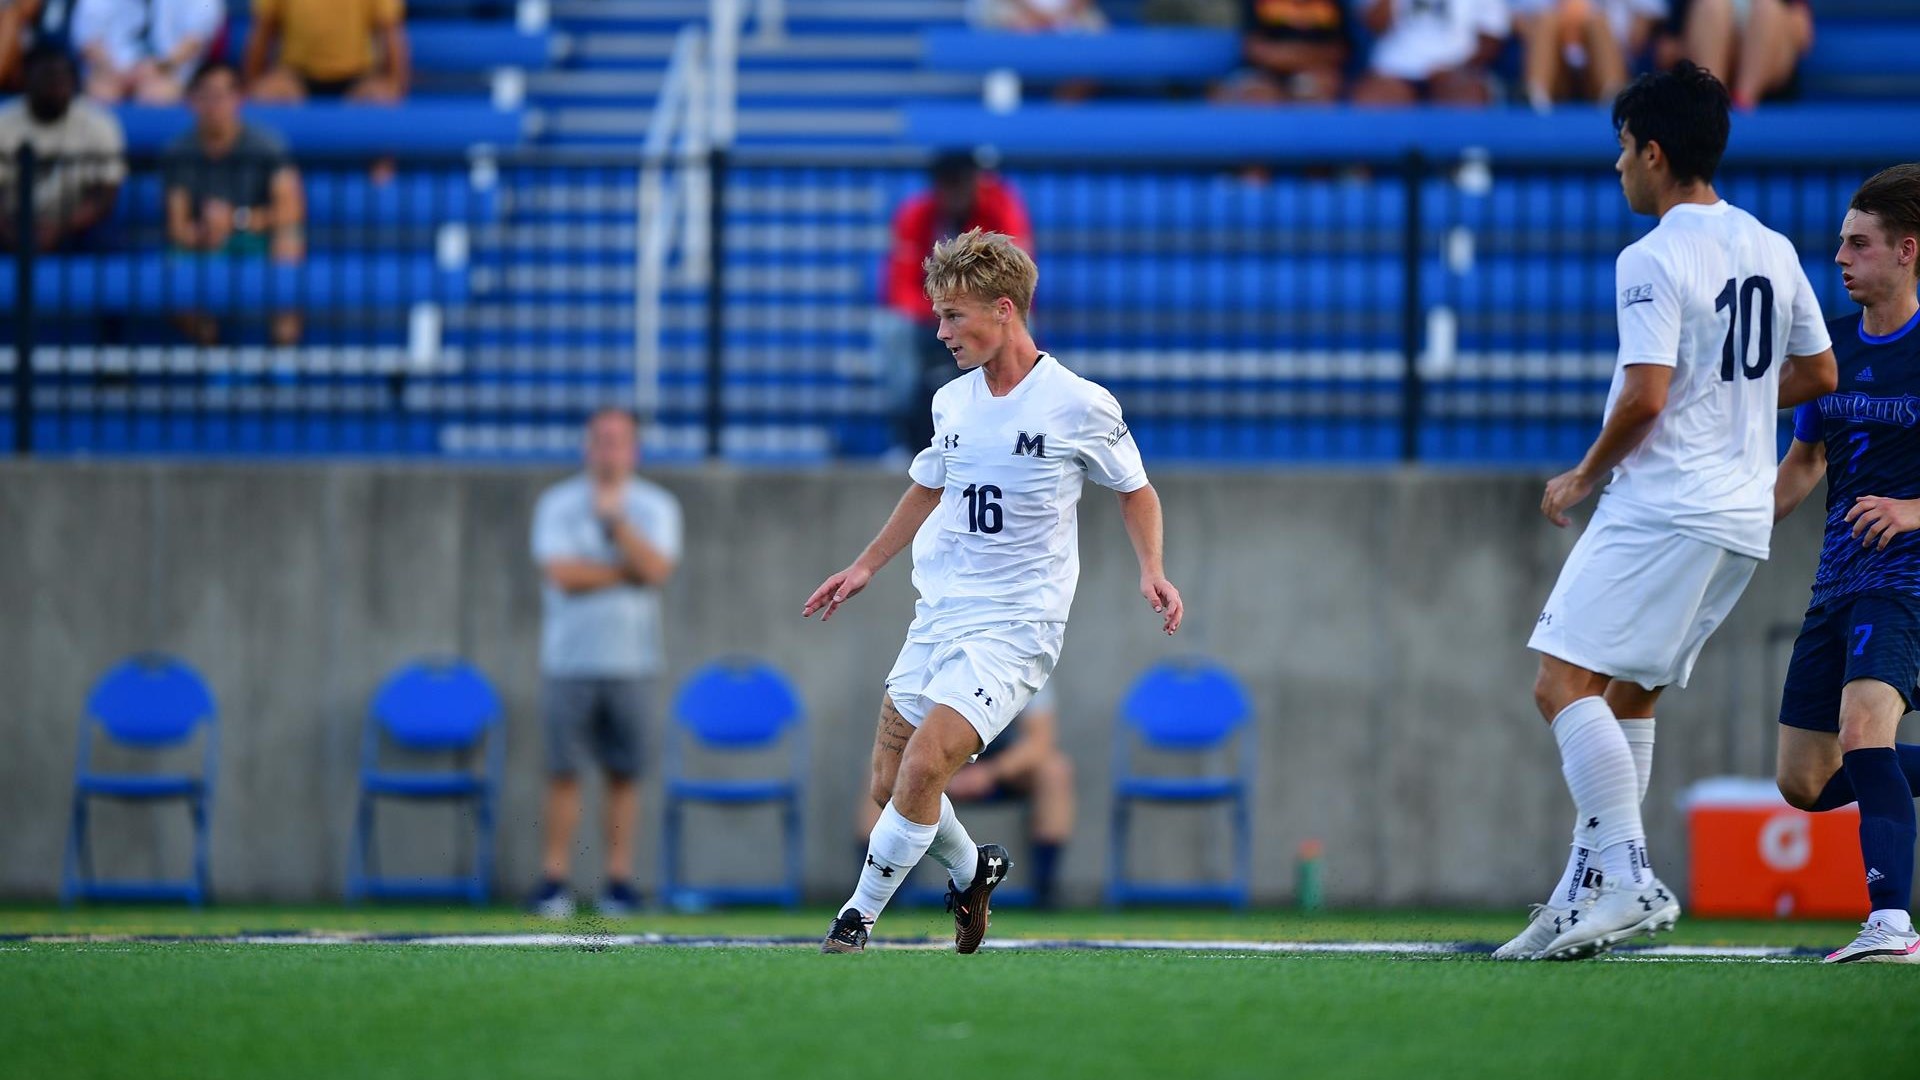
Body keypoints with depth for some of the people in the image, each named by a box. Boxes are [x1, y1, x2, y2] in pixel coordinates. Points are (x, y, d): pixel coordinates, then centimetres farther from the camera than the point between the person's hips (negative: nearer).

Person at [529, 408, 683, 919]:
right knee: (563, 772, -3)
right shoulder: (558, 504, 4)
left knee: (624, 773, 1)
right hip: (570, 660, -1)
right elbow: (561, 572, -9)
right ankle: (554, 881, -2)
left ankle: (619, 880, 4)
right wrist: (627, 570, -6)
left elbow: (656, 569, -8)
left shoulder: (656, 506, 8)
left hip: (631, 661, 1)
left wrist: (615, 518, -12)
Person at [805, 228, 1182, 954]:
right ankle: (970, 869, 34)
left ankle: (860, 913, -9)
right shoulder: (952, 402, 7)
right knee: (890, 785, 5)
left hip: (1015, 627, -6)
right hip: (937, 615, 6)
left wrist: (1151, 569, -9)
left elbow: (1134, 489, 6)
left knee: (924, 763, -22)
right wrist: (867, 565, 29)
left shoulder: (1080, 406, -9)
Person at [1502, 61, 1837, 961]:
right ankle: (1586, 895, 13)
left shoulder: (1654, 260, -13)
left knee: (1564, 682, -11)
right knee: (1627, 695, 15)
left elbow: (1646, 396, -20)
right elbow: (1818, 373, 21)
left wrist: (1584, 475, -5)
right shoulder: (1772, 250, 13)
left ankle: (1628, 877, -20)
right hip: (1744, 513, 9)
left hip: (1663, 507, -9)